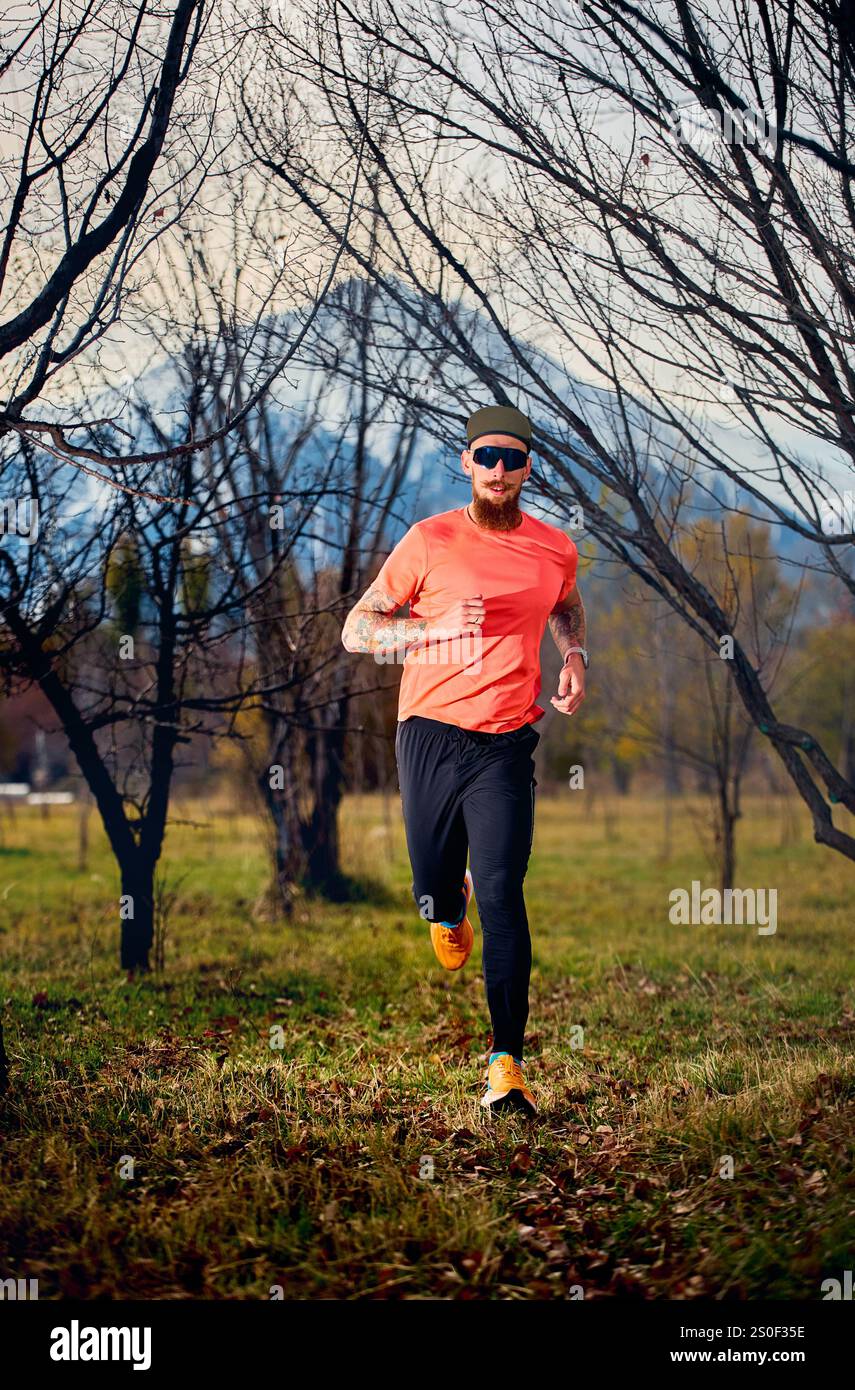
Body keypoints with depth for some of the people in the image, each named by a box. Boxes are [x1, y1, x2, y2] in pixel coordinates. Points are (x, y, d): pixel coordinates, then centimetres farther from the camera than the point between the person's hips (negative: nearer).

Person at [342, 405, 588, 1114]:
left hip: (507, 743, 0)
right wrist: (436, 630, -17)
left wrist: (575, 657, 10)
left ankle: (508, 1063, -12)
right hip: (430, 735, 0)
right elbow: (357, 629, -1)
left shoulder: (555, 549, 7)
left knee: (502, 897, -12)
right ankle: (450, 908, 50)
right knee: (433, 889, 9)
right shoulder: (429, 541, -2)